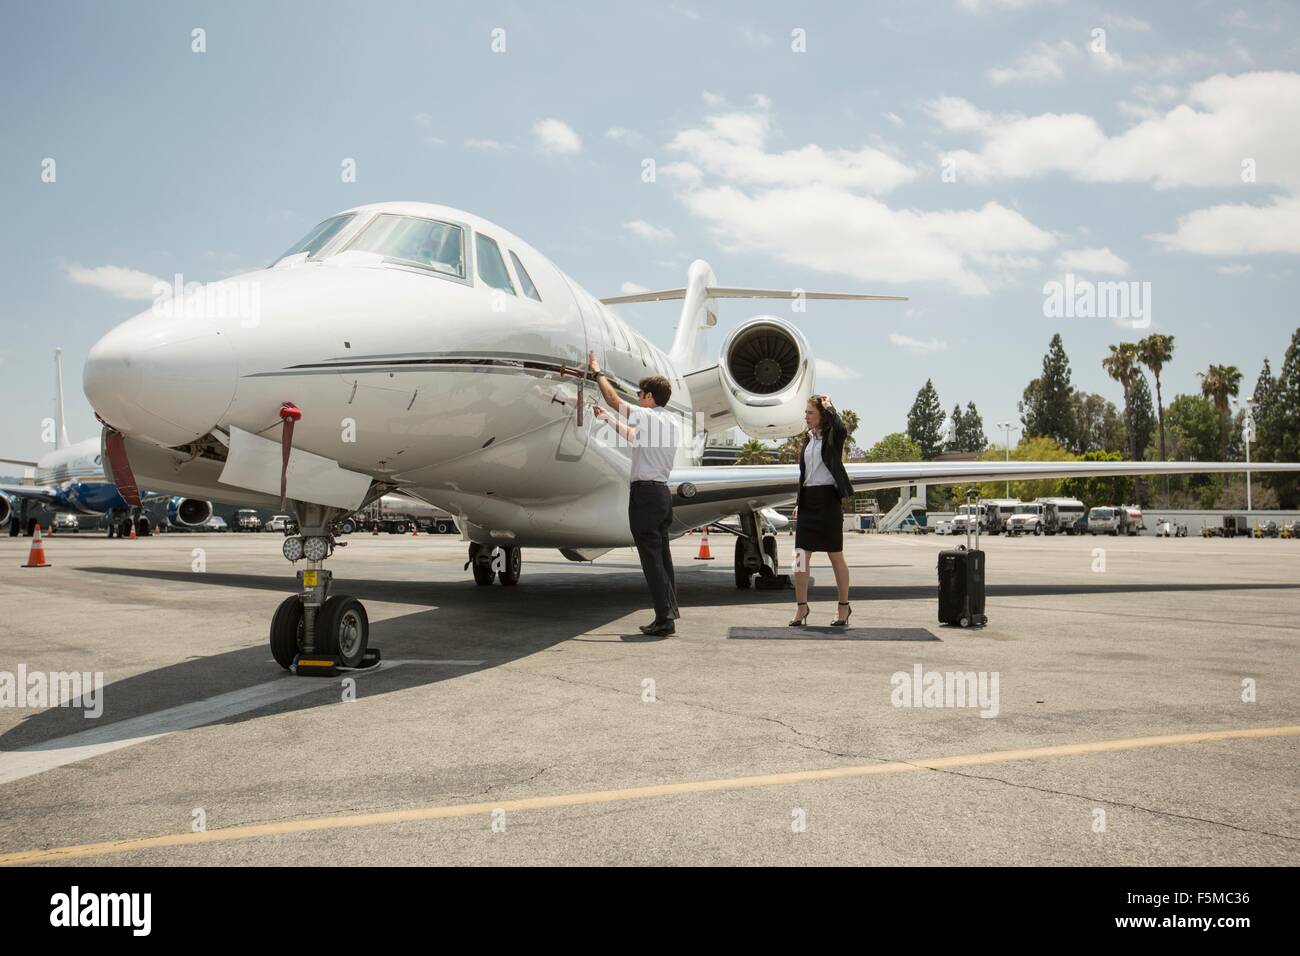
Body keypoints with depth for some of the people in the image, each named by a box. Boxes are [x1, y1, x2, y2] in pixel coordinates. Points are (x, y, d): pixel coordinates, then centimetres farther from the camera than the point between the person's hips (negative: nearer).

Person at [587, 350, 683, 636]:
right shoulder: (674, 422, 15)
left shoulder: (648, 417, -9)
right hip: (663, 492, 8)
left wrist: (597, 372, 18)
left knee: (651, 558, -6)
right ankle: (670, 610, 14)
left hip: (645, 492, -8)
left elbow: (614, 398, 3)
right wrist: (607, 419, 40)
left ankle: (664, 619, -7)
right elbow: (634, 435, 30)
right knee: (662, 556, 13)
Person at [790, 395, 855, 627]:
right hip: (808, 500, 6)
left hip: (827, 499, -6)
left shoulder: (832, 437, -6)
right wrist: (799, 502, 16)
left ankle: (844, 606, 16)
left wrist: (829, 407, -16)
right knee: (801, 555, 2)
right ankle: (801, 606, 8)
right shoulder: (808, 438, 13)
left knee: (835, 556, 4)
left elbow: (842, 429, -32)